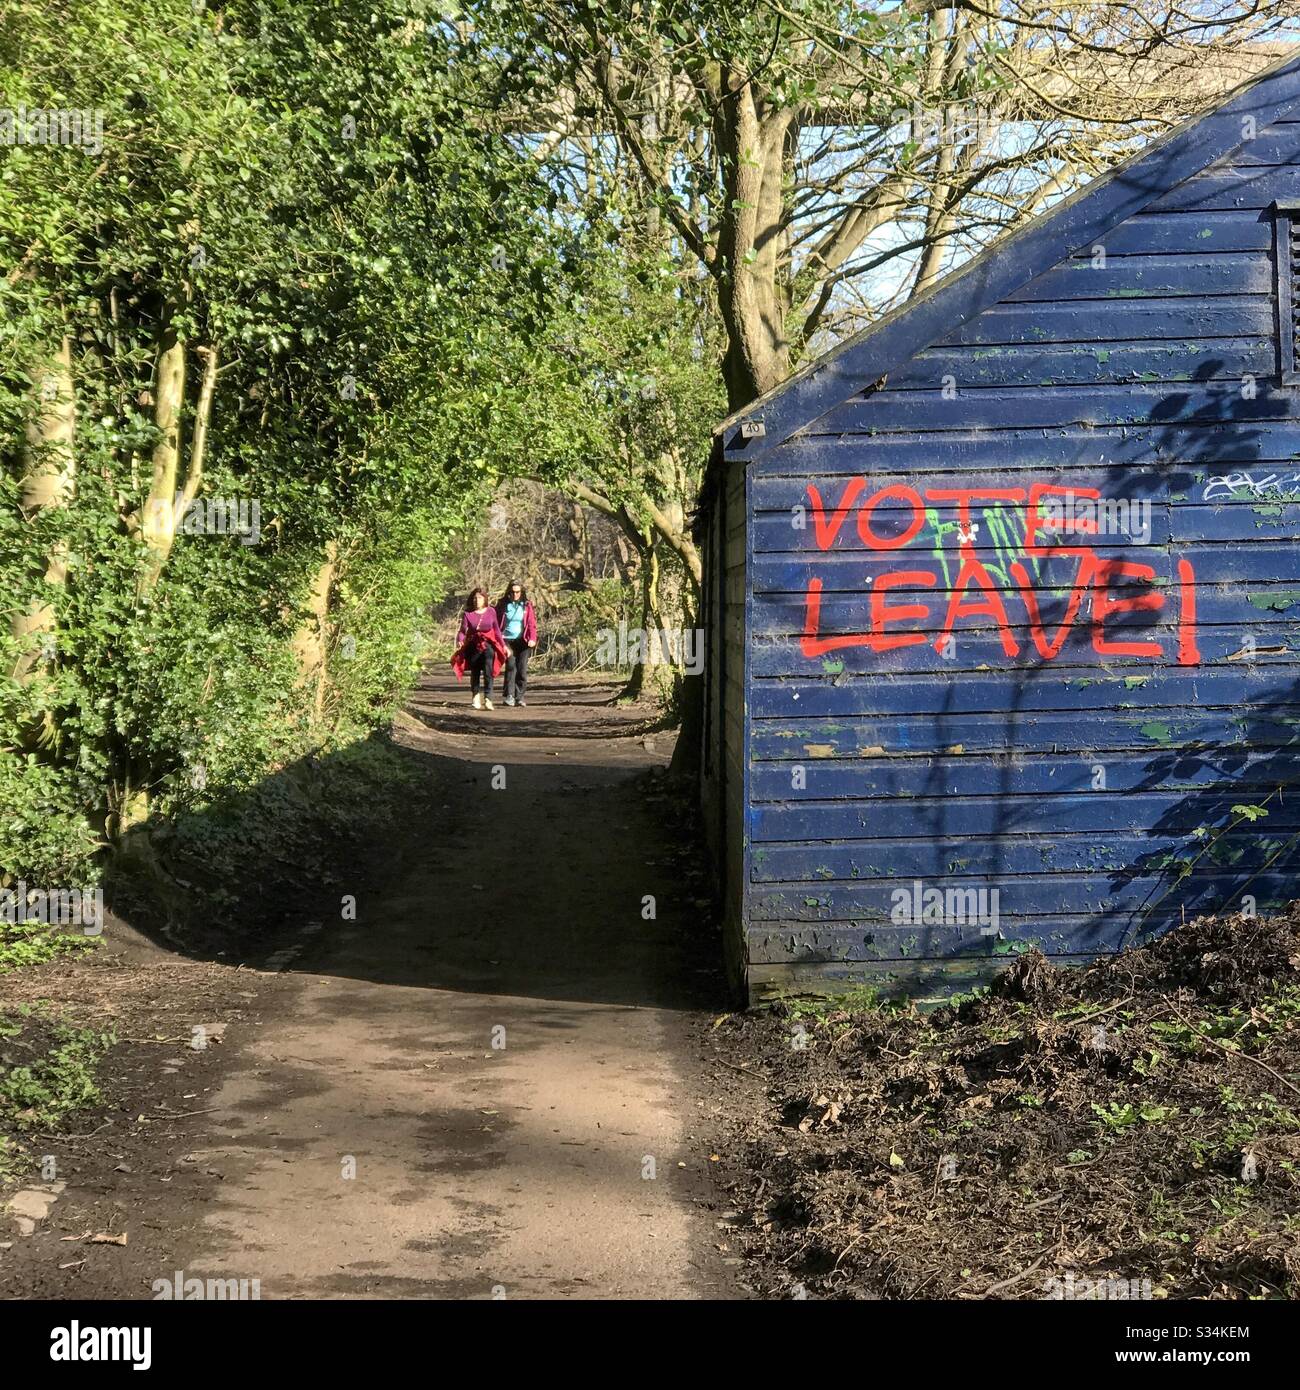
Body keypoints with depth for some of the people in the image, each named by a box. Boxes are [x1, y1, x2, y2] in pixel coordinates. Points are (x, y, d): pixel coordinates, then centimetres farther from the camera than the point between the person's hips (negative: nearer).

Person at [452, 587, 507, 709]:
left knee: (488, 672, -17)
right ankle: (476, 696, 35)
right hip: (473, 647, 1)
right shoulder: (468, 614, -3)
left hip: (488, 645, -1)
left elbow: (497, 630, 9)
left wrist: (503, 646, 10)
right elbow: (462, 631, -7)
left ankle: (488, 699, -22)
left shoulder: (491, 612, 0)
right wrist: (459, 641, -28)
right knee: (474, 673, 14)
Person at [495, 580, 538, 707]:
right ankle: (509, 695, -18)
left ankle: (520, 696, 3)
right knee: (511, 665, -17)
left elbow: (532, 623, 2)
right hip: (507, 640, -1)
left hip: (522, 641, 1)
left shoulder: (526, 605, 7)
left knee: (522, 668, -6)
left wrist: (533, 638, -12)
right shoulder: (503, 605, 6)